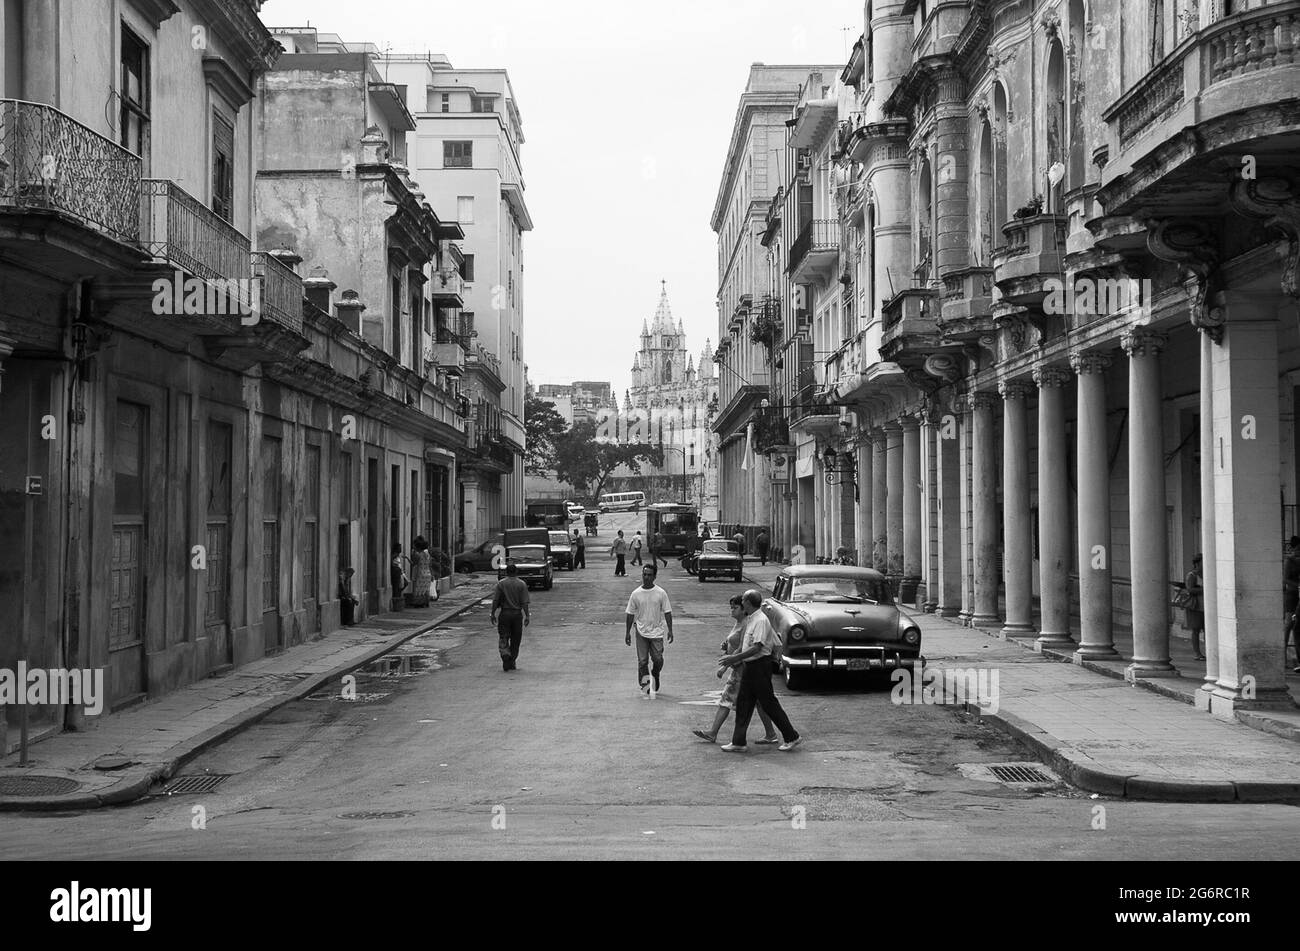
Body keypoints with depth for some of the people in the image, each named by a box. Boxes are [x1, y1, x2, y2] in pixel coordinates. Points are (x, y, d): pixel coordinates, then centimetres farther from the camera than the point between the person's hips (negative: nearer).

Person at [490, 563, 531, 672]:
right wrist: (527, 616, -2)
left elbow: (495, 601, -3)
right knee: (515, 640, 11)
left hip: (504, 614, -1)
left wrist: (493, 614, 4)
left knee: (503, 638, 4)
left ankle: (505, 656, -21)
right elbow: (524, 602, -6)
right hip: (517, 614, 1)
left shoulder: (501, 583, -2)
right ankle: (512, 663, 16)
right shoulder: (522, 584, -2)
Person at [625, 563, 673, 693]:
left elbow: (667, 612, 2)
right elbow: (630, 614, 7)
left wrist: (670, 630, -4)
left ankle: (655, 676, 28)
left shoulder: (661, 593, -2)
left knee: (658, 660, -2)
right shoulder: (636, 594, 0)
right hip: (641, 632, 0)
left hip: (657, 632, 0)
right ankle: (644, 683, 10)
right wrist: (628, 633, 6)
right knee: (642, 661, -3)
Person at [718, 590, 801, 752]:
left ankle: (792, 737, 8)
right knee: (743, 703, 9)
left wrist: (735, 658, -25)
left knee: (768, 703, -3)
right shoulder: (749, 620, 12)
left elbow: (757, 648, -25)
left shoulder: (760, 620, -18)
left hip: (760, 666, -10)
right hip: (750, 666, 10)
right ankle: (738, 742, 13)